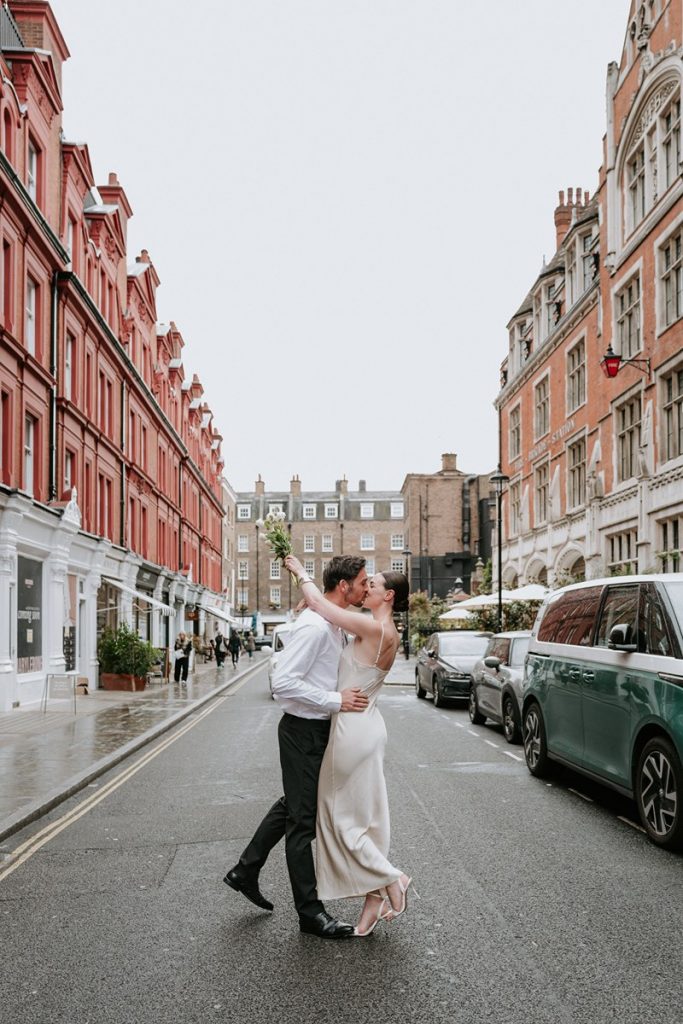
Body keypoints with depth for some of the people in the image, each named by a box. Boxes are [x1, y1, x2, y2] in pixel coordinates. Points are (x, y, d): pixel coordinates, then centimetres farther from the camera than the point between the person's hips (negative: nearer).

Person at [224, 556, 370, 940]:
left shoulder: (335, 624, 8)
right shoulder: (314, 626, -23)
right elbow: (284, 683, -28)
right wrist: (337, 701, -27)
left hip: (318, 729, 10)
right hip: (303, 731, -10)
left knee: (291, 805, 22)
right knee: (303, 820, 2)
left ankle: (246, 872, 38)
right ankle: (310, 912, 13)